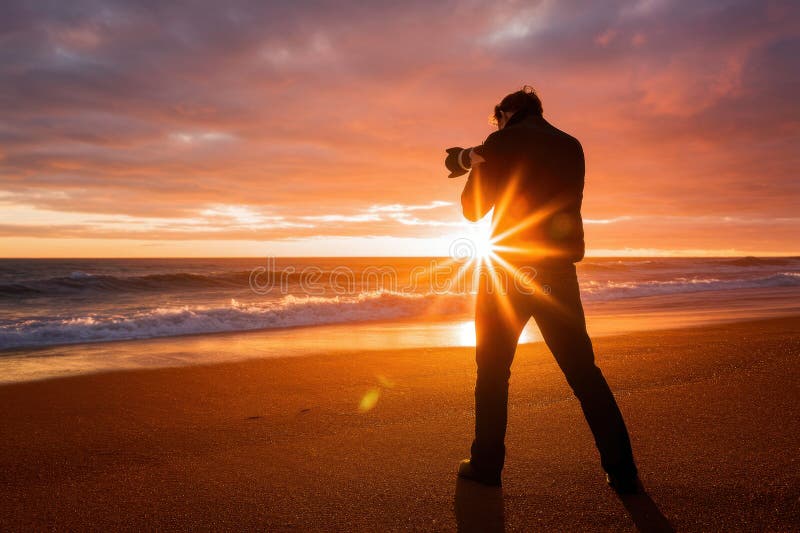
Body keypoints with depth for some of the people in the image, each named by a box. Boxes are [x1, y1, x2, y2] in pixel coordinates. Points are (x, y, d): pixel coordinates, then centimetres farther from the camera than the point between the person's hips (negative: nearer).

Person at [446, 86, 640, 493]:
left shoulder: (503, 143, -2)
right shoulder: (572, 146, 13)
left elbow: (473, 210, 1)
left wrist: (475, 166, 19)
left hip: (506, 271, -3)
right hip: (558, 272, 4)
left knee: (493, 371, 10)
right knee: (584, 371, 9)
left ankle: (486, 465, 18)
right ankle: (622, 471, 11)